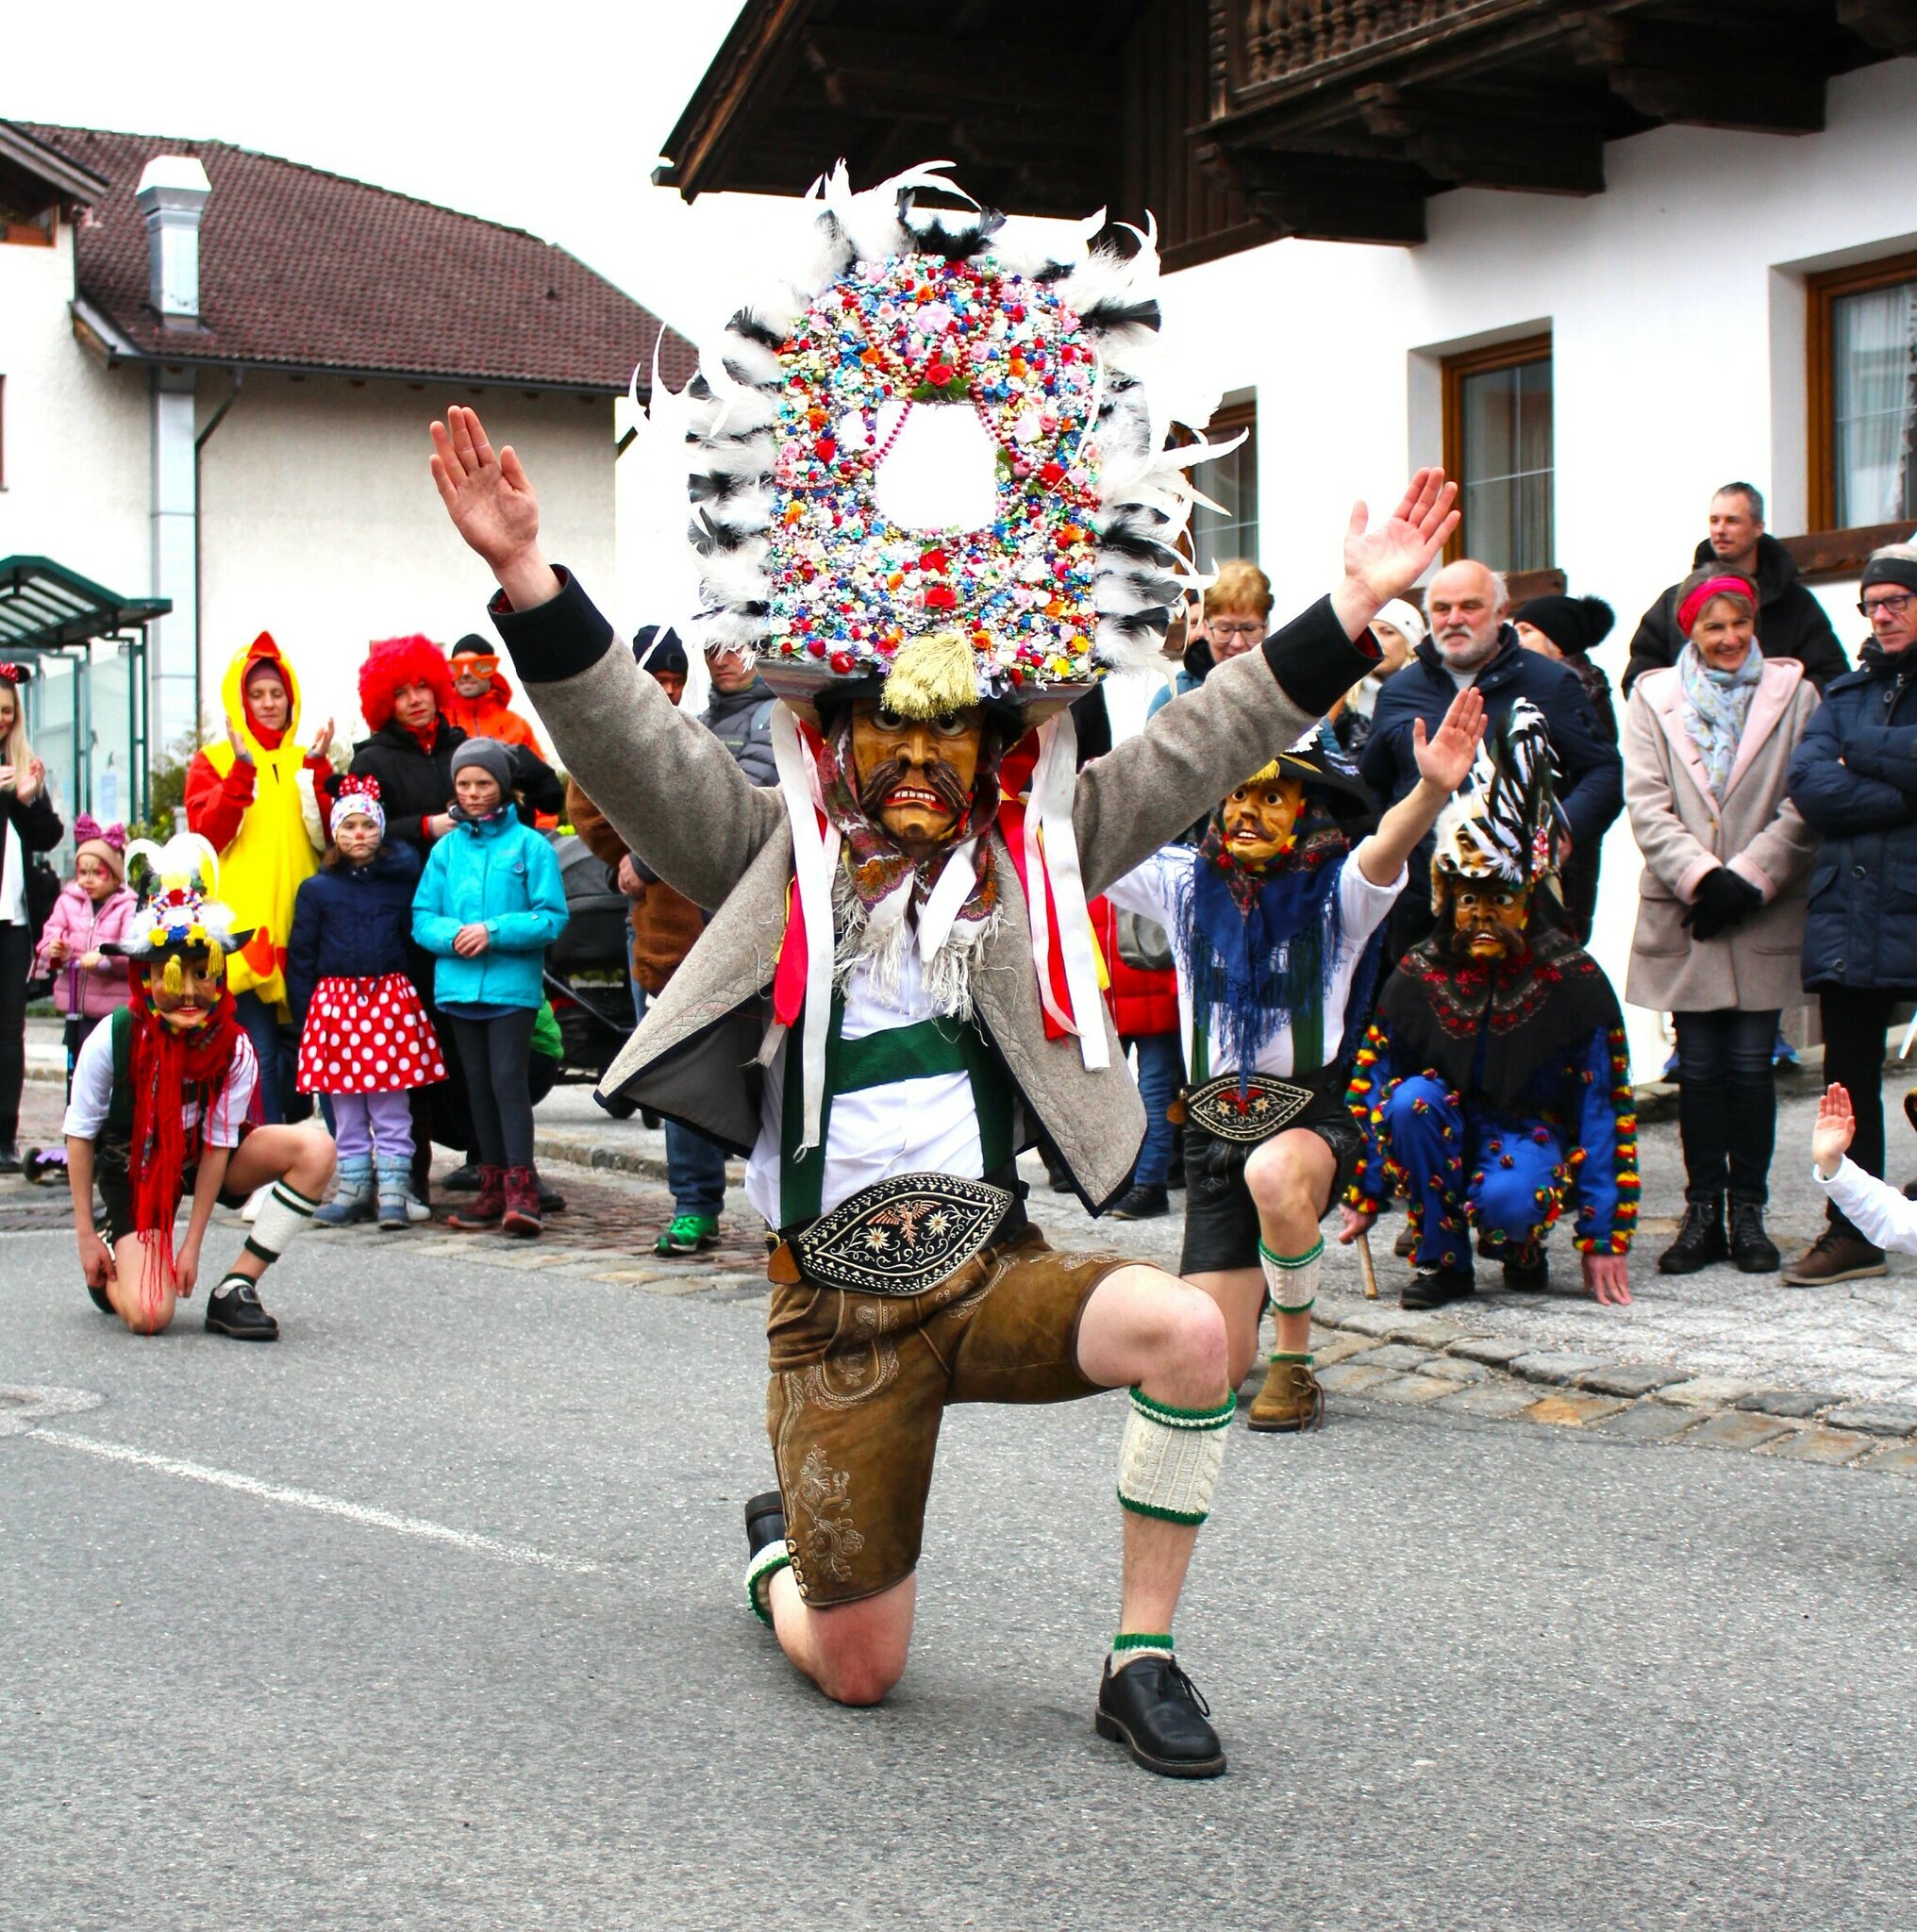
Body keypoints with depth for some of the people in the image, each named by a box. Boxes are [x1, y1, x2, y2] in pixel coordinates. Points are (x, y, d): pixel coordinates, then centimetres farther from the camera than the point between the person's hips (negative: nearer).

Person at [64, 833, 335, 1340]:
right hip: (133, 1168, -3)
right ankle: (113, 1258, 17)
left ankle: (235, 1289, -14)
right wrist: (86, 1235, -9)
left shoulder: (234, 1049, -18)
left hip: (204, 1160, 3)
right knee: (148, 1316, -23)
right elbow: (79, 1134, -11)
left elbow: (218, 1143, -13)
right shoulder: (112, 1040, -22)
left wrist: (193, 1244, -13)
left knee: (315, 1148, -24)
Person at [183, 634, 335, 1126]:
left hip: (302, 927, 3)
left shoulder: (308, 762, 17)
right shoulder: (214, 761, 8)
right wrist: (242, 770, -16)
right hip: (246, 927, -3)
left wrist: (319, 770, -6)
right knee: (260, 1054, -6)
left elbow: (333, 836, 4)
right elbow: (206, 834, -8)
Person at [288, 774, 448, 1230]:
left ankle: (393, 1192, 3)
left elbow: (419, 941, 6)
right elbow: (301, 957, 6)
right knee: (346, 1112, 7)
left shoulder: (400, 882, 5)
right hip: (335, 1001, 1)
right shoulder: (316, 890, 6)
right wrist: (304, 1017, 2)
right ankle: (354, 1191, 15)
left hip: (392, 1000, -1)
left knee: (391, 1110, 0)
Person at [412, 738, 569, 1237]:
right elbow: (423, 917, 8)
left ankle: (521, 1189, -14)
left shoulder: (530, 845, -1)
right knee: (479, 1084, 10)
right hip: (459, 985, 5)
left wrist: (494, 931, -16)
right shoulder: (446, 848, 11)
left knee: (508, 1078, -12)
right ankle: (493, 1186, 16)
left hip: (512, 984, -5)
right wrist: (452, 934, -13)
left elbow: (551, 918, -6)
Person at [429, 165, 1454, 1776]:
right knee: (858, 1674, 1)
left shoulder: (1036, 851, 6)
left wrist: (1349, 614, -3)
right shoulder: (773, 857, -1)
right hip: (838, 1307, -2)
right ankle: (780, 1547, 40)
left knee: (1184, 1330, -30)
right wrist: (528, 580, -26)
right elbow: (631, 743, -12)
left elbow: (1199, 749, 4)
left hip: (998, 1270, 2)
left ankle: (1143, 1660, -10)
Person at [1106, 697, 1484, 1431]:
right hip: (1214, 1127, 3)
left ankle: (1295, 1357, -13)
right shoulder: (1187, 880, 3)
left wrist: (1433, 790, -50)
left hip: (1312, 1116, -3)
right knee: (1215, 1367, -1)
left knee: (1273, 1174, -41)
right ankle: (1258, 1277, 39)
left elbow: (1387, 847, -29)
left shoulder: (1337, 891, -8)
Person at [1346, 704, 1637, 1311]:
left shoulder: (1575, 982, -10)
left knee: (1506, 1203, -36)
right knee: (1412, 1099, -30)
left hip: (1531, 1130, -3)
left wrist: (1603, 1238, -14)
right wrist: (1362, 1196, -2)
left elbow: (1603, 1110, -10)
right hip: (1446, 1128, 3)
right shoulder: (1419, 975, -4)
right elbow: (1371, 1082, 2)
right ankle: (1441, 1260, -13)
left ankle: (1522, 1243, 4)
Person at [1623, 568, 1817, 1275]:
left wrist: (1749, 878, -11)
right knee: (1699, 1067, 3)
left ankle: (1748, 1212, 9)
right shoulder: (1653, 696, 9)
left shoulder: (1793, 692, 6)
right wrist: (1702, 877, -13)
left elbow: (1805, 804, -1)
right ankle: (1703, 1212, 10)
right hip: (1683, 917, 1)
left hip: (1764, 918, -1)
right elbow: (1646, 804, 0)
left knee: (1751, 1065, 1)